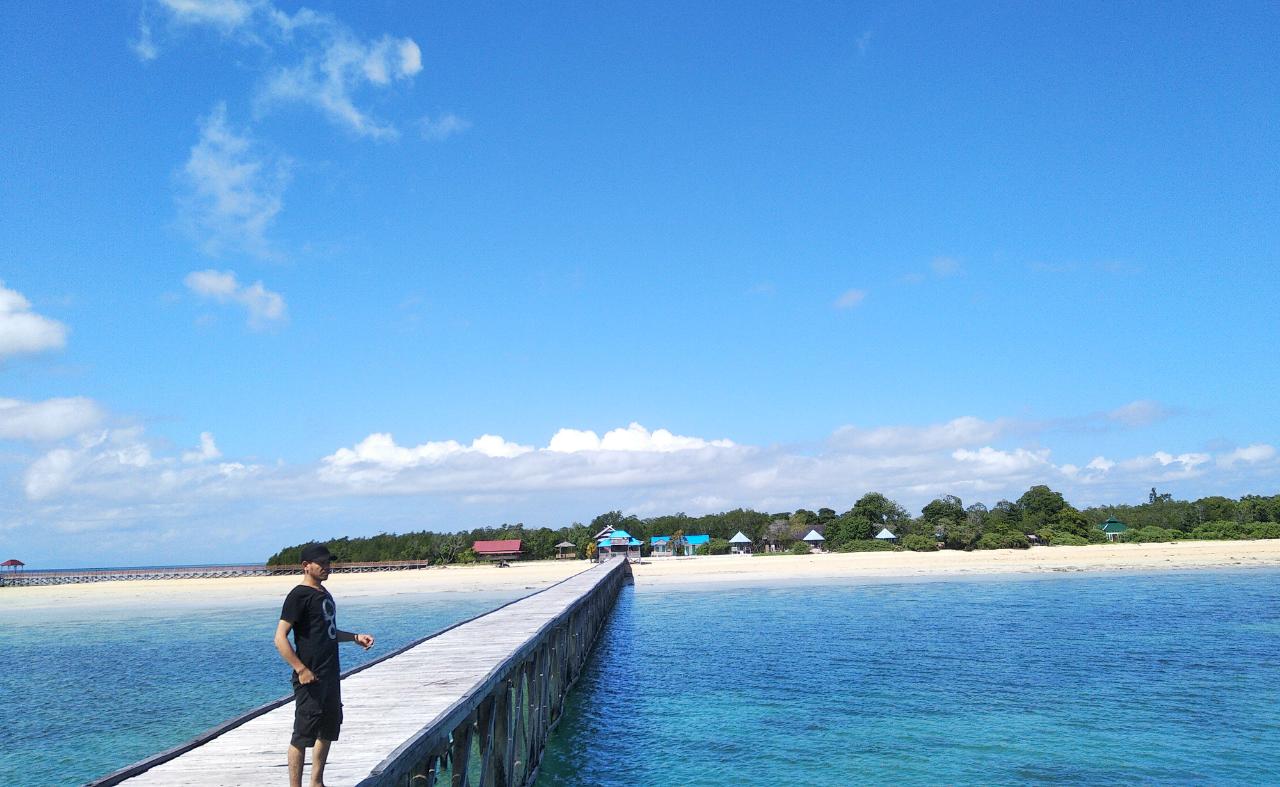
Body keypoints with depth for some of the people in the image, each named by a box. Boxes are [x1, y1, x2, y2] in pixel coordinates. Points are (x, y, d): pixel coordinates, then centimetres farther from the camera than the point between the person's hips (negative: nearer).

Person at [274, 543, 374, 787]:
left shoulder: (323, 594, 15)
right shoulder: (299, 596, -13)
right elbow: (280, 638, -18)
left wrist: (355, 637, 15)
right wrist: (301, 670, -22)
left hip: (330, 675, 9)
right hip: (310, 678, -9)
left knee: (328, 730, 16)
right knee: (303, 736, -5)